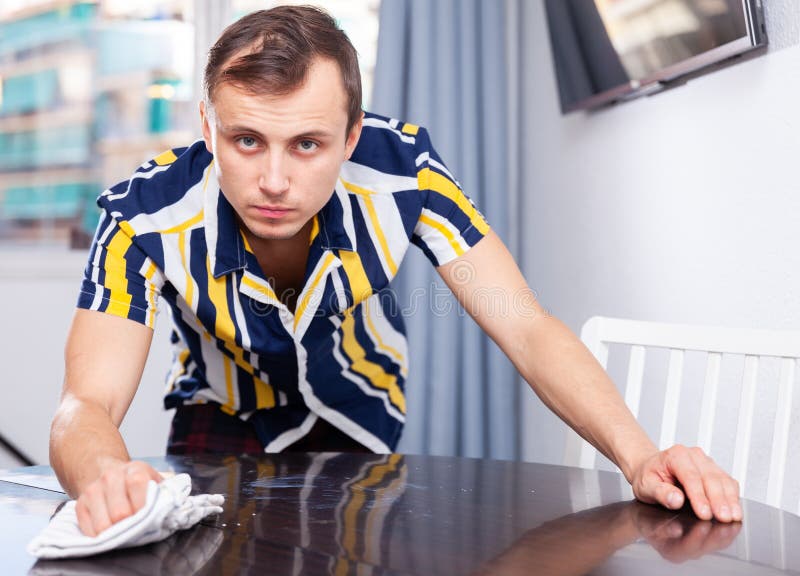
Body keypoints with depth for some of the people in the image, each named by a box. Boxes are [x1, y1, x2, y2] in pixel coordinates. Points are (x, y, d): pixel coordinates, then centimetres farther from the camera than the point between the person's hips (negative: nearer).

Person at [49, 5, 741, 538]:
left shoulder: (401, 169, -27)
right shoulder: (146, 214, -28)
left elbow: (528, 331, -26)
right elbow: (86, 407, -32)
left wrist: (639, 456, -41)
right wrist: (106, 474, -57)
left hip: (361, 427, 1)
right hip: (223, 429, 0)